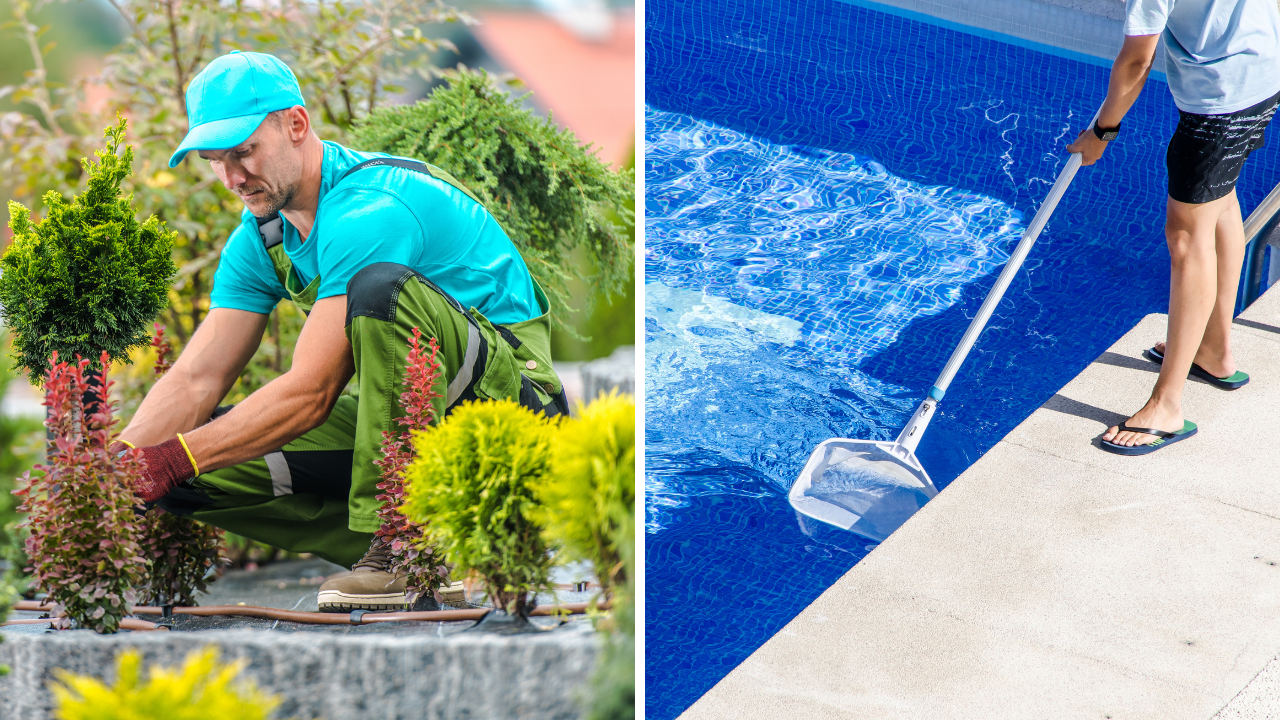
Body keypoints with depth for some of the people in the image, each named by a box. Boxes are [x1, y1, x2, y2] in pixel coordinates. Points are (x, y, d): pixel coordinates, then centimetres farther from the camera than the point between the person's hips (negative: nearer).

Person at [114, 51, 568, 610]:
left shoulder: (370, 207, -23)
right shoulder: (260, 238, 4)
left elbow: (311, 392, -28)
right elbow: (194, 380, -1)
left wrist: (173, 459, -31)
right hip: (402, 414, 8)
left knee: (380, 288, -37)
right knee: (203, 468, -9)